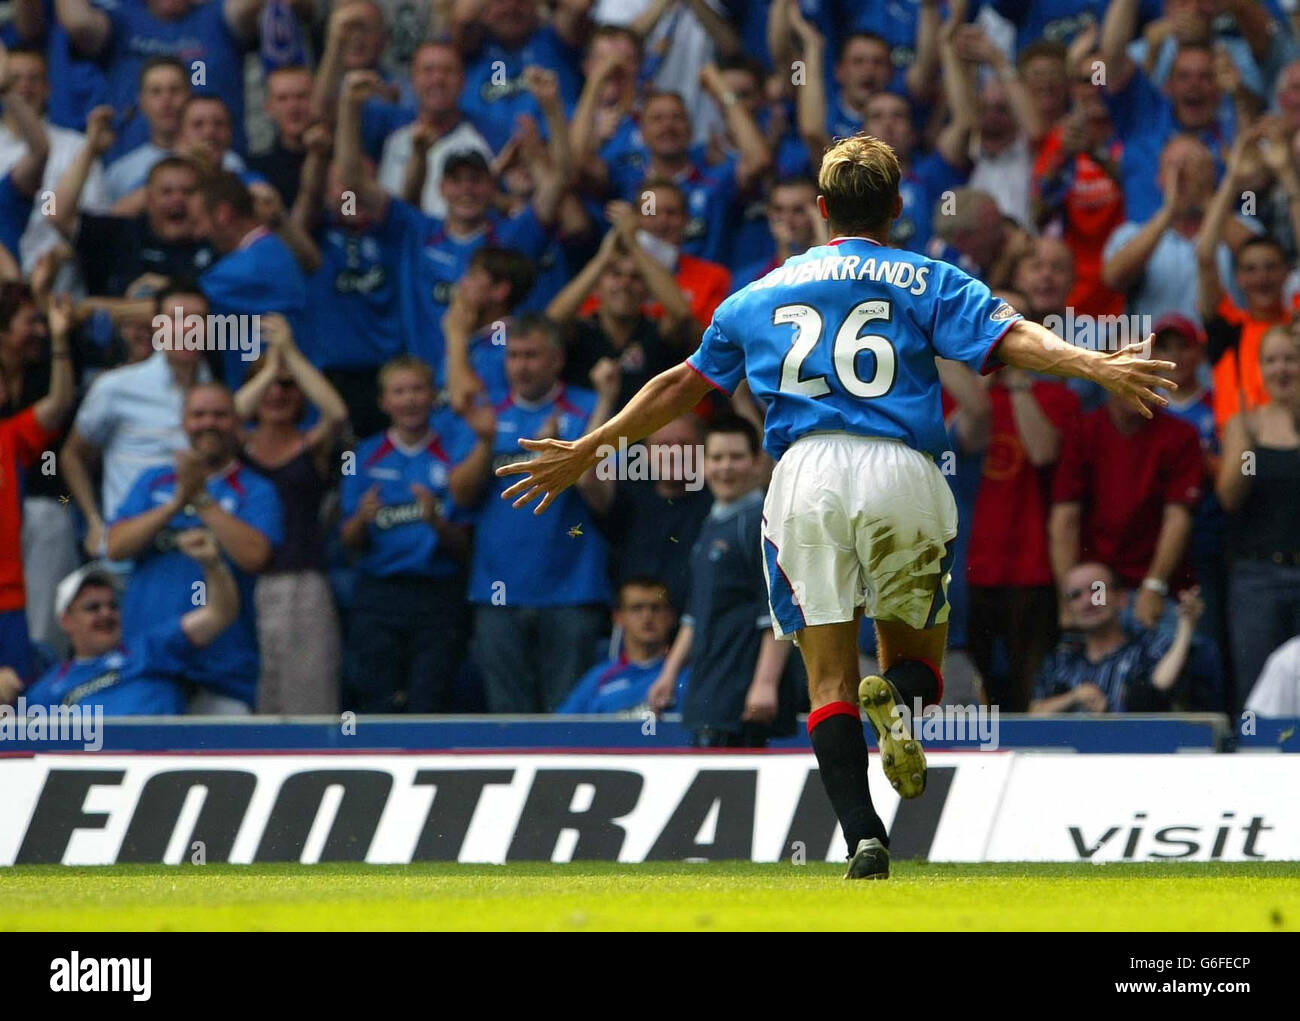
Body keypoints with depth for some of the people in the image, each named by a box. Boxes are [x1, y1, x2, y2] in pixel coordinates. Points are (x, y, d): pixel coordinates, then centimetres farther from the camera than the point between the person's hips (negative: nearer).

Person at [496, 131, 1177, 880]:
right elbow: (1009, 338, -3)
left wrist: (586, 451, 36)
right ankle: (899, 697, -24)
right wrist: (1094, 366, -11)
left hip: (804, 476, 1)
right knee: (915, 650, 14)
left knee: (830, 679, 2)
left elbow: (680, 386, 27)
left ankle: (863, 834, -18)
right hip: (902, 476, -1)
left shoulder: (758, 296, 21)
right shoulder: (926, 282, 14)